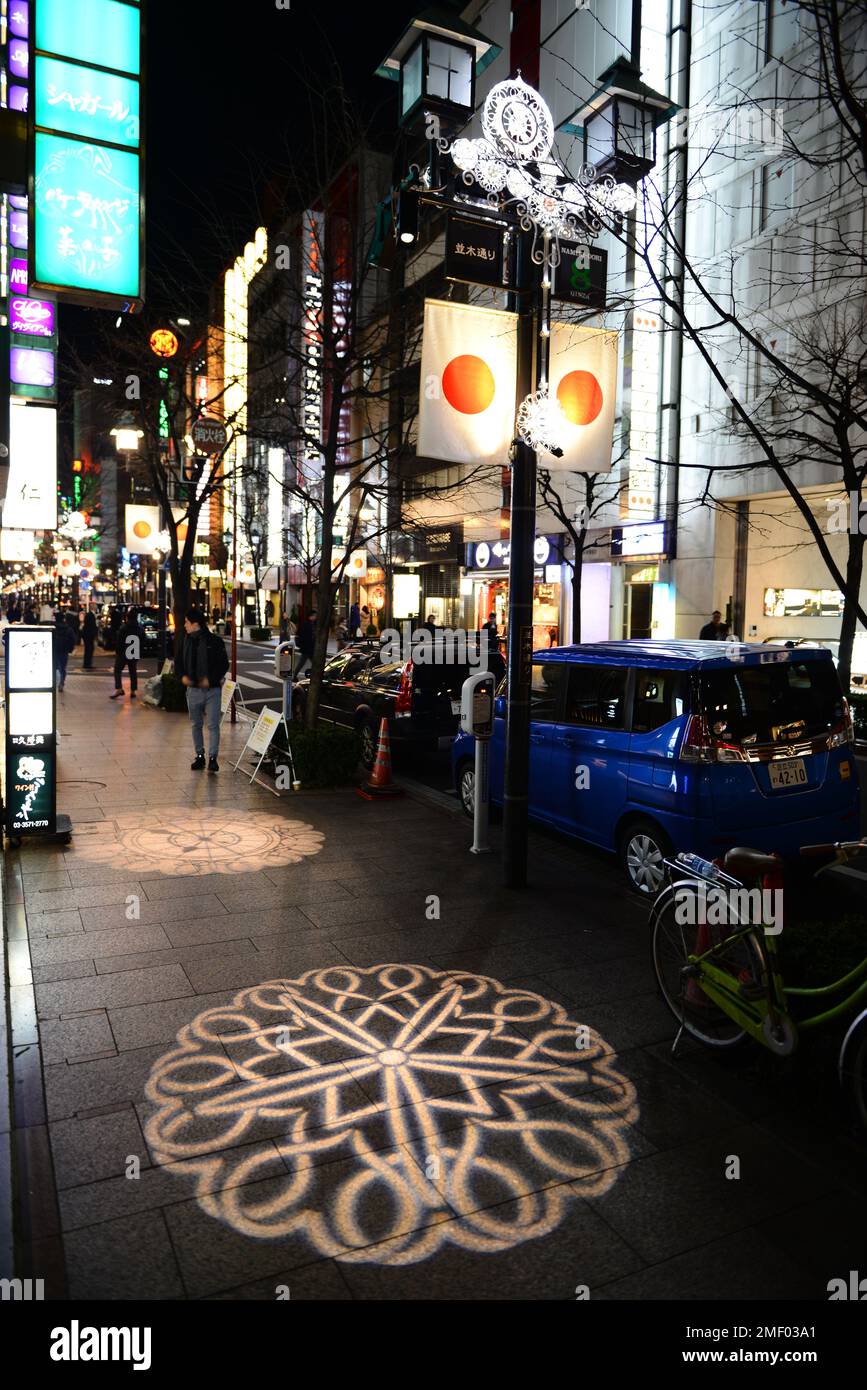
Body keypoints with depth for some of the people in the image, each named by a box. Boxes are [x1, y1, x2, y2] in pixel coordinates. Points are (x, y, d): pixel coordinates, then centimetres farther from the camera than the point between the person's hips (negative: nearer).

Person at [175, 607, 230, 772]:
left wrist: (211, 679, -17)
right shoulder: (186, 641, 7)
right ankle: (199, 756, 22)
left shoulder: (215, 641, -6)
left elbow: (224, 664, -6)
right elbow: (179, 662, 14)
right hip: (193, 689, 5)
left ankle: (213, 757, 0)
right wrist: (182, 676, -6)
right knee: (196, 725, 11)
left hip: (212, 690, -4)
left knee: (213, 725, -7)